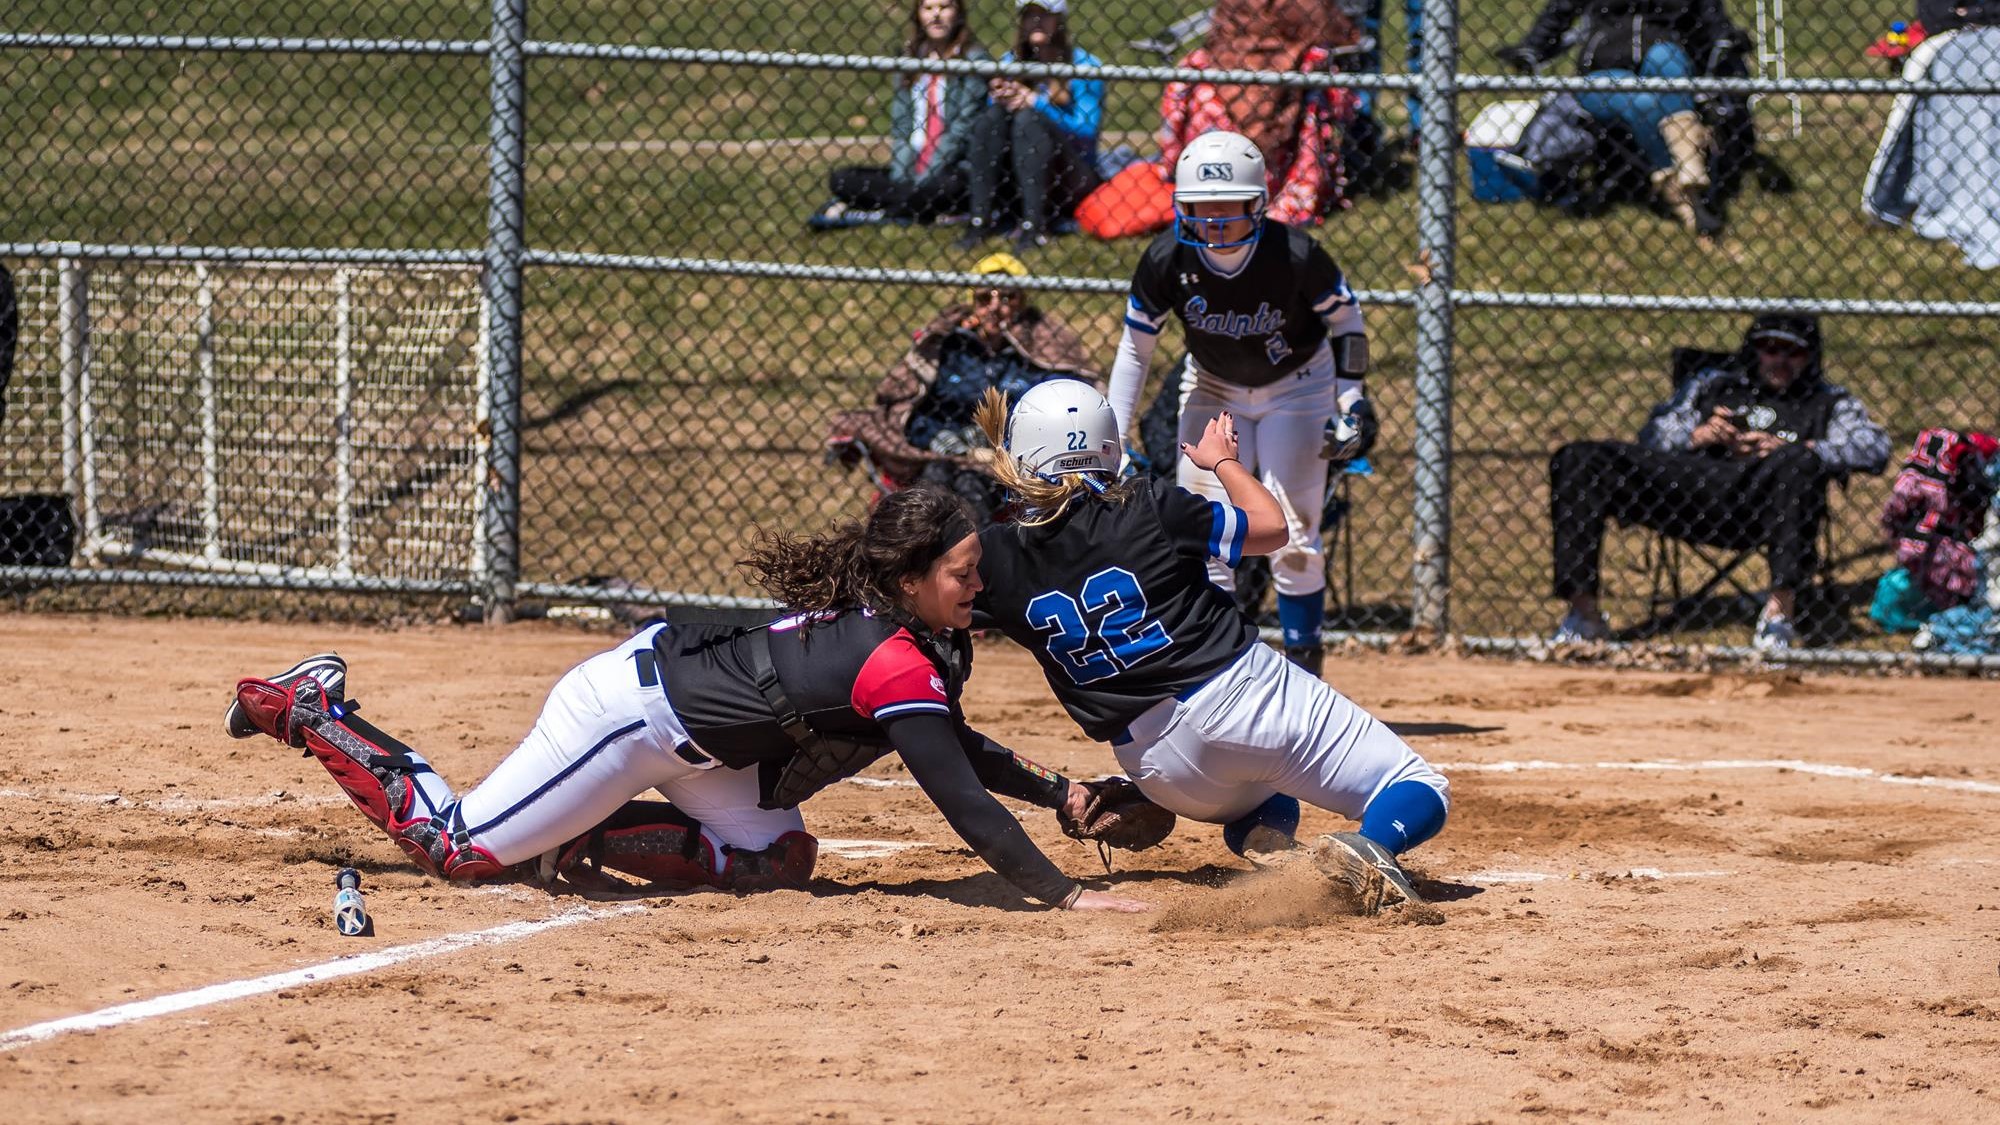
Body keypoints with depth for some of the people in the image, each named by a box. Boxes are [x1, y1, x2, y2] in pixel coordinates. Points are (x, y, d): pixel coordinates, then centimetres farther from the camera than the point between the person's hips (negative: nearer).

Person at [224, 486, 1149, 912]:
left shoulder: (866, 620, 5)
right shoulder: (896, 663, -24)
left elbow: (959, 748, 19)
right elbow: (960, 802, -25)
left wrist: (1057, 791, 11)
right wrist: (1061, 894, -24)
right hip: (630, 712, -9)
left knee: (776, 859, 7)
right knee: (458, 849, -1)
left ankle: (580, 839, 9)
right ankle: (307, 713, 11)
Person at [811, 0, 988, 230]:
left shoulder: (973, 58, -3)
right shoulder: (910, 55, 11)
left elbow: (963, 125, -11)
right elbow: (900, 125, 7)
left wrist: (923, 180, -17)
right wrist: (902, 178, -8)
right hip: (911, 170, 5)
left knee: (951, 185, -39)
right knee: (840, 179, -10)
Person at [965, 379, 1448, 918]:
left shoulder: (997, 557, -2)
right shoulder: (1147, 509, -7)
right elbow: (1270, 526, 7)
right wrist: (1223, 460, 24)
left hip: (1159, 769, 3)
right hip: (1244, 690, -3)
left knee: (1258, 805, 37)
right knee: (1420, 794, 4)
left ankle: (1265, 841, -1)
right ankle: (1368, 850, -31)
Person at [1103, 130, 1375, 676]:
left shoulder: (1295, 256, -29)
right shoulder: (1167, 261, -24)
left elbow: (1346, 319, -10)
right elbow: (1135, 349, -11)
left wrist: (1353, 399, -16)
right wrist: (1112, 444, -14)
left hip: (1297, 387, -2)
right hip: (1215, 390, 2)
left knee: (1292, 538, -7)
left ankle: (1303, 667, 9)